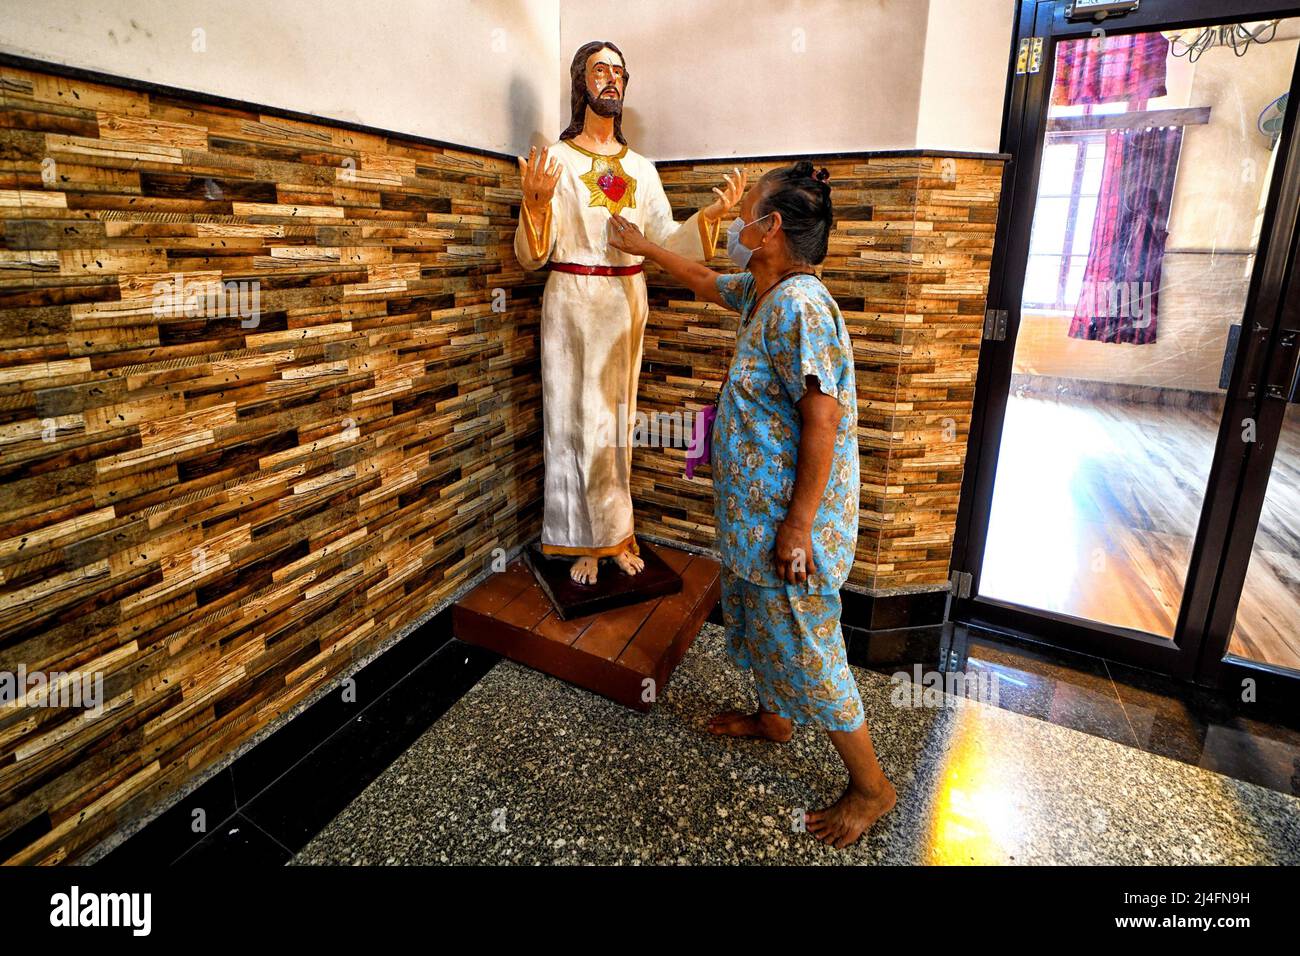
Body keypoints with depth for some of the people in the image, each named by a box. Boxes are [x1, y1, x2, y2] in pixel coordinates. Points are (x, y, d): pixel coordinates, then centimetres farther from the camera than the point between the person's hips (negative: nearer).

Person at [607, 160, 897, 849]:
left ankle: (871, 786, 23)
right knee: (760, 622, 26)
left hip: (788, 516, -10)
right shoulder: (761, 291, 7)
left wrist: (798, 526, -25)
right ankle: (774, 719, 50)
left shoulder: (799, 305, -23)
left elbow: (823, 422, -27)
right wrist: (644, 248, 36)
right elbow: (705, 282, 28)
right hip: (754, 507, 10)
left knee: (805, 648, 3)